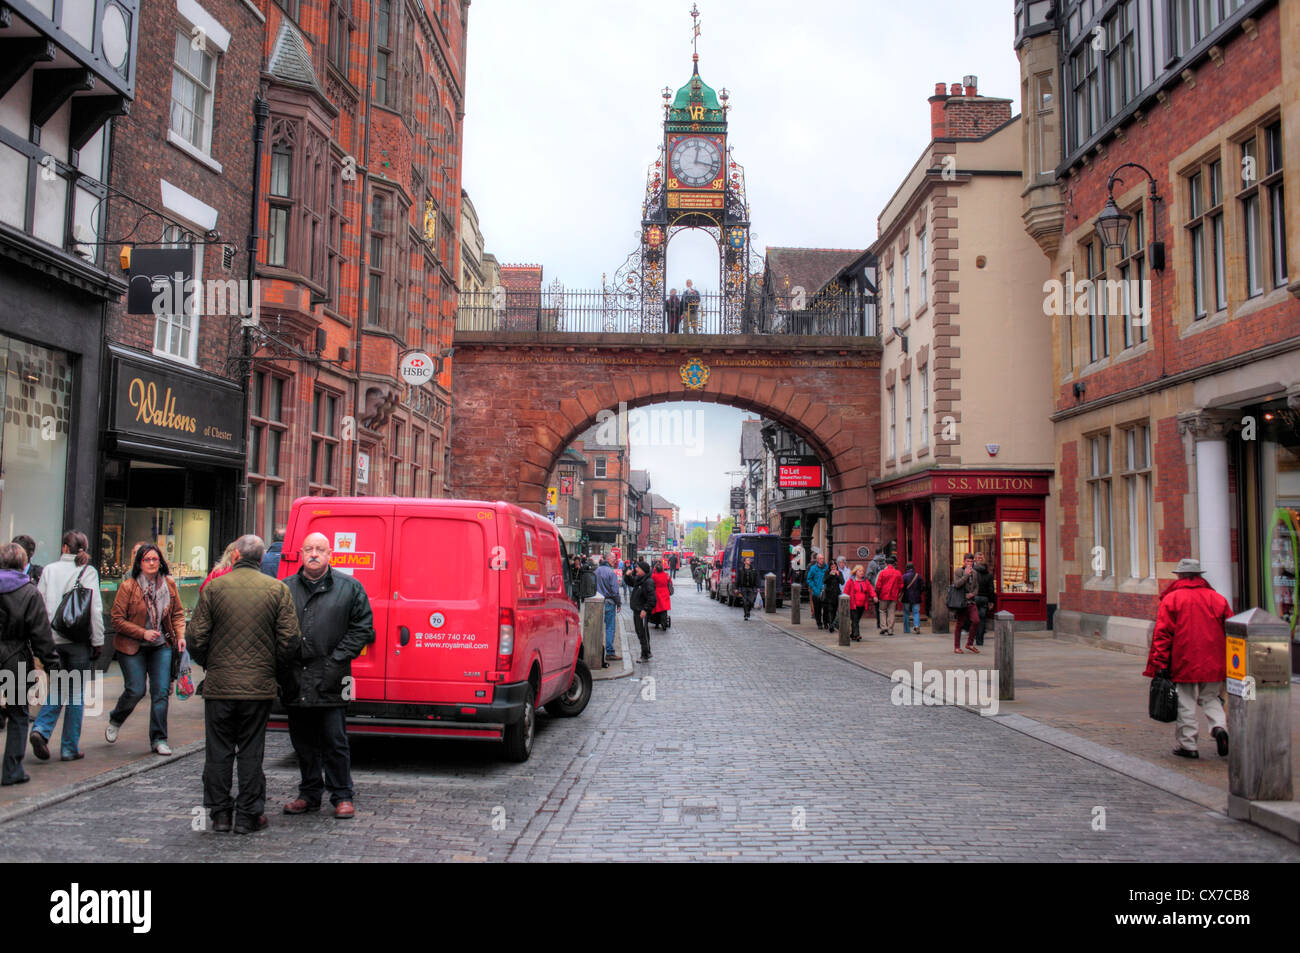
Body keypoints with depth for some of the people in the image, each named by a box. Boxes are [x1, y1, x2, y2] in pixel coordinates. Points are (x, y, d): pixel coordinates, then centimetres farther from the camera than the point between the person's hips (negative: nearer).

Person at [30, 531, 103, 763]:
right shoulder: (88, 571, -5)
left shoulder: (49, 570, 3)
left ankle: (41, 729, -7)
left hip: (52, 639, 3)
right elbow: (95, 609, -8)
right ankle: (70, 748, 10)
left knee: (57, 688, 16)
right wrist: (98, 641, -2)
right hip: (78, 639, -2)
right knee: (75, 693, 6)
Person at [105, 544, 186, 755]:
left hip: (161, 645, 3)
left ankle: (159, 739, 5)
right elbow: (117, 619, -7)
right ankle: (115, 720, 29)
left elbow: (178, 613, 11)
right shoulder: (128, 586, -9)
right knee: (136, 690, -5)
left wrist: (180, 636, -3)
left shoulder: (169, 585, 1)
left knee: (161, 691, -3)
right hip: (132, 647, -3)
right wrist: (143, 633, -16)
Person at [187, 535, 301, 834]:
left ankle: (219, 813, 16)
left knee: (218, 751, 10)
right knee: (251, 752, 7)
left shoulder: (214, 588, -2)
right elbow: (290, 639, -3)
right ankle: (249, 815, 11)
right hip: (259, 686, 0)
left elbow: (197, 638, -2)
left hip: (219, 685, 0)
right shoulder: (278, 589, -2)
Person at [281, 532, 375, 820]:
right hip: (294, 679, 3)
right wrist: (283, 661, -2)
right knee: (302, 740, 12)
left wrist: (337, 660, -7)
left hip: (330, 679, -3)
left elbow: (362, 628, 0)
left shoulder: (349, 588, 3)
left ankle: (342, 797, 9)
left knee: (335, 741, -1)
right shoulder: (284, 589, 10)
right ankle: (309, 794, 25)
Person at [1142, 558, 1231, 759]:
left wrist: (1158, 665, -6)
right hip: (1213, 665, 3)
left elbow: (1162, 635, -8)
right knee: (1211, 698, 18)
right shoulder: (1217, 598, 6)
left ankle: (1188, 745, 7)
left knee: (1185, 704, 5)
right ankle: (1220, 727, -5)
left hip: (1183, 663, -3)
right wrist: (1229, 663, 15)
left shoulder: (1171, 599, -4)